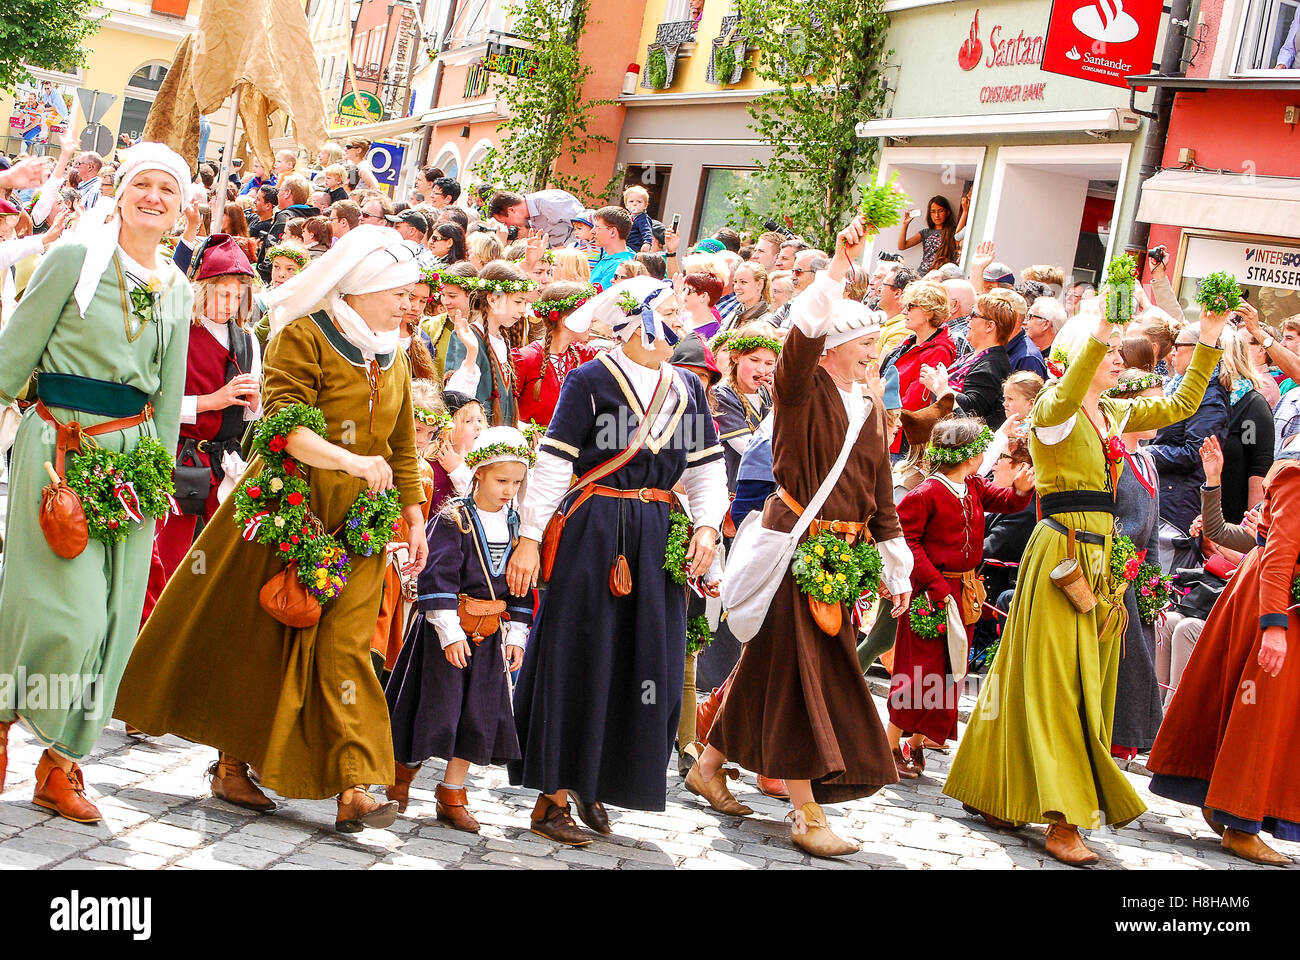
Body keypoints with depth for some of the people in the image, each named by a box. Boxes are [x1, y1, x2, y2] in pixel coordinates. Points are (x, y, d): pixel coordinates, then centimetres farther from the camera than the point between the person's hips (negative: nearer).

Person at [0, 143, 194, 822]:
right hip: (59, 448, -5)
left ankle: (61, 766, 13)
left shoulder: (177, 288, 13)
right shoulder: (75, 257, -3)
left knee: (112, 616, 3)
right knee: (66, 607, -10)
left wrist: (161, 473, 15)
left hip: (132, 455, 5)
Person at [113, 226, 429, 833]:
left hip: (359, 524, 5)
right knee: (257, 637, 4)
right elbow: (285, 425, -19)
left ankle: (354, 788, -8)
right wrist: (352, 461, -31)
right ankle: (230, 766, 19)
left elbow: (403, 449, 19)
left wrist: (414, 517, 12)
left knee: (344, 646, -3)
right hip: (287, 510, -4)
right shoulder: (303, 338, -7)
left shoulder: (393, 359, 13)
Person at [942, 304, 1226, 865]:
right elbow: (1065, 397, -32)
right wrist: (1100, 331, -41)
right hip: (1061, 552, -8)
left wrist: (1209, 339, 11)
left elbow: (1181, 405, 19)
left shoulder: (1113, 414, 16)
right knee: (1055, 682, -8)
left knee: (1087, 683, 10)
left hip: (1098, 559, 8)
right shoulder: (1054, 406, -7)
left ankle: (994, 794, 18)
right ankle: (1063, 824, -8)